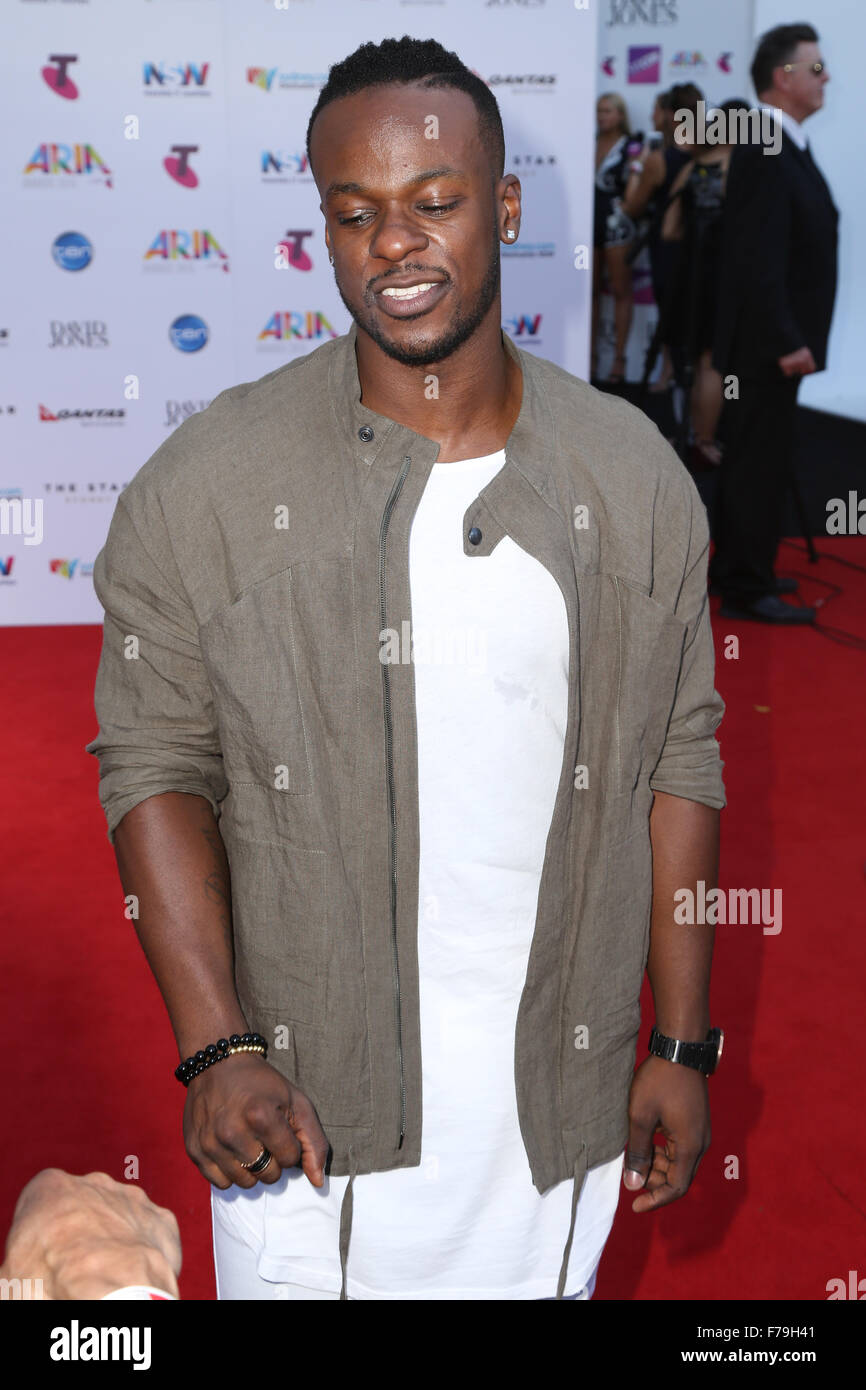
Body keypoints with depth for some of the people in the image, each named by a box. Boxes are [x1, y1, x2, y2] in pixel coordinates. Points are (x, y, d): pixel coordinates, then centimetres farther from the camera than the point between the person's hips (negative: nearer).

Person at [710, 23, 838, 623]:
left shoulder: (788, 146, 13)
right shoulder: (766, 153, -18)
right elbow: (759, 261, -24)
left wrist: (794, 337, 13)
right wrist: (787, 343, -22)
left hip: (776, 341, 10)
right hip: (768, 343, -10)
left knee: (756, 457, 17)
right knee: (761, 463, -3)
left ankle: (736, 569, 28)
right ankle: (748, 589, 5)